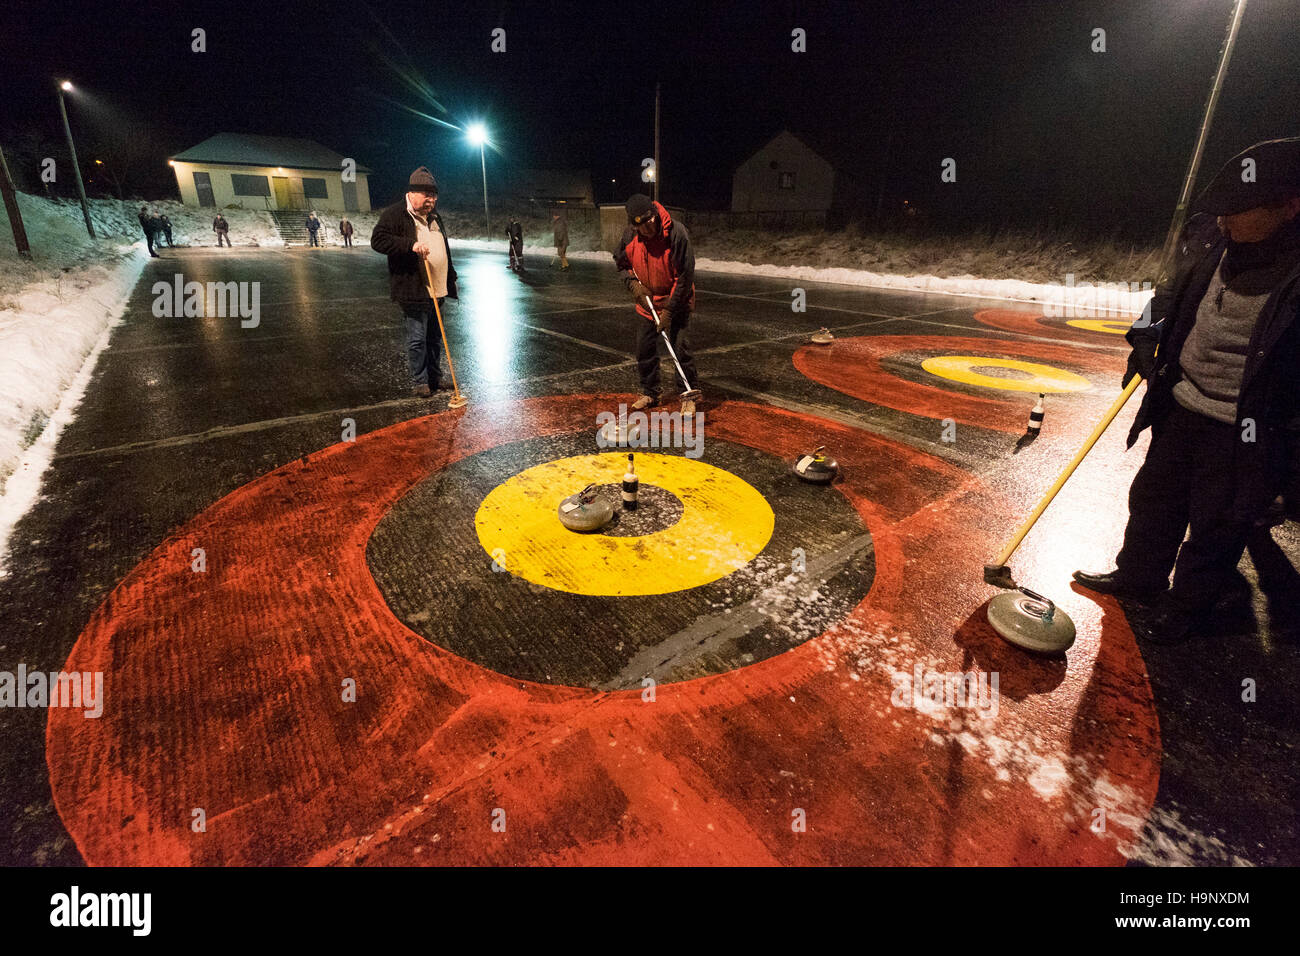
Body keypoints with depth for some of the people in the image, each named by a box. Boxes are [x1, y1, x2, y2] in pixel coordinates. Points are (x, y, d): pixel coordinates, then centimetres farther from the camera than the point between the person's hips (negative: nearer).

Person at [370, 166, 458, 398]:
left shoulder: (434, 216, 18)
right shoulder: (395, 214, -7)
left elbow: (444, 249, 27)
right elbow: (378, 240, -17)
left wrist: (451, 278, 25)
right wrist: (411, 245, -26)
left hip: (436, 291, 7)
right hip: (413, 291, -7)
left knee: (434, 337, 14)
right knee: (417, 340, -4)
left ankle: (433, 378, 25)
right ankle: (419, 381, 8)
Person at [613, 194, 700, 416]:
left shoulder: (676, 233, -24)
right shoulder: (630, 235, -10)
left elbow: (685, 276, -21)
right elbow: (621, 263, 9)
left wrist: (669, 310, -21)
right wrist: (632, 283, -10)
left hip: (676, 302, -5)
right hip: (647, 302, 5)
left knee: (680, 348, -10)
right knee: (644, 348, 8)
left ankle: (689, 396, 4)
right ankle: (649, 393, 25)